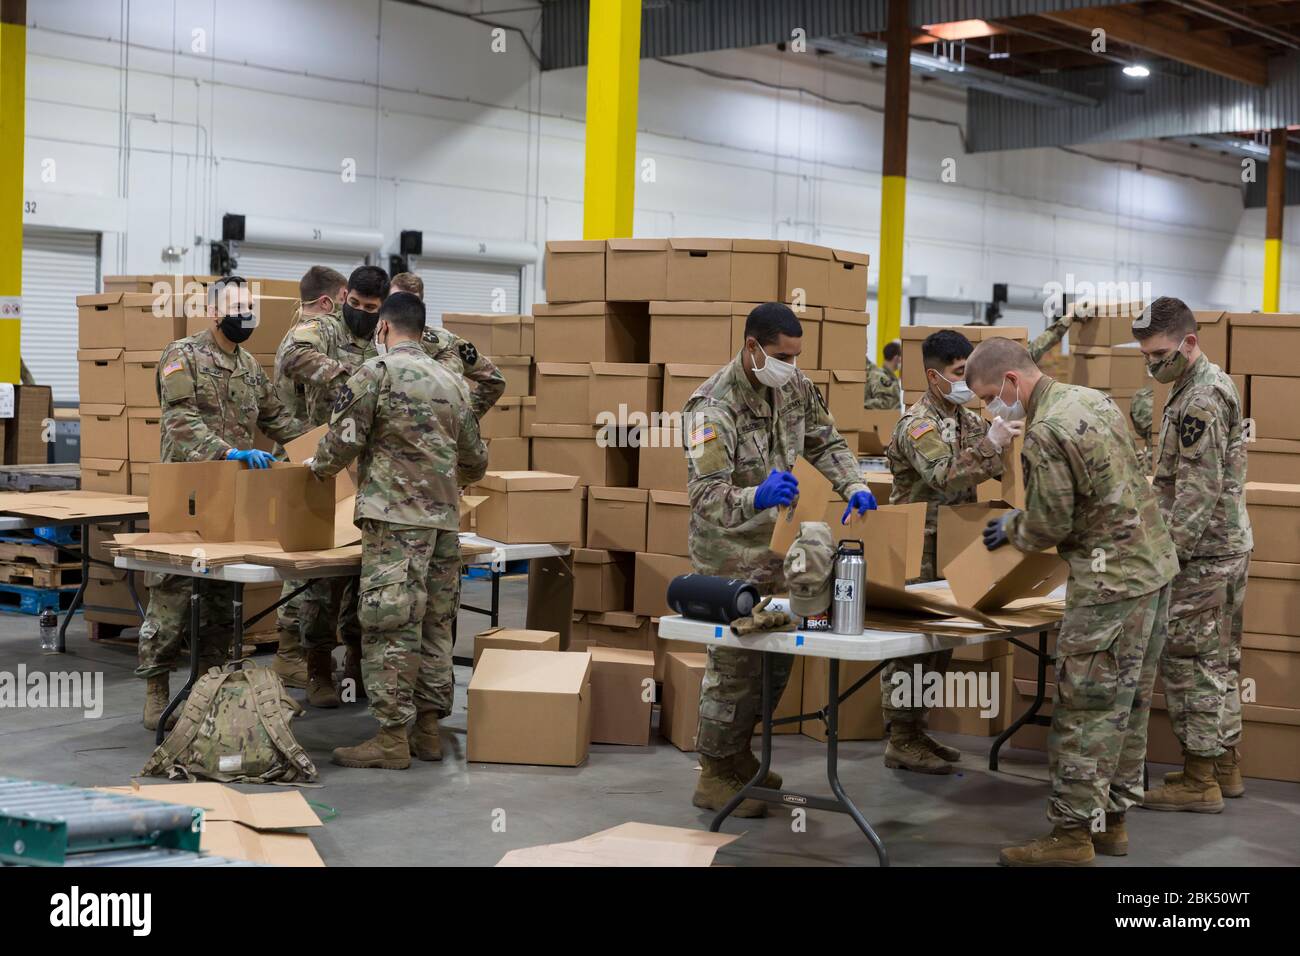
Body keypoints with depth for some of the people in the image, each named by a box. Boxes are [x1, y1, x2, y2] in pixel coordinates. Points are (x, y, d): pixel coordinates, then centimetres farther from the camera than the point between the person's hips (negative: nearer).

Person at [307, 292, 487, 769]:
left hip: (396, 518, -7)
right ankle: (427, 728, 17)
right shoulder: (453, 382, 15)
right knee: (435, 625, 11)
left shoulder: (377, 371, -4)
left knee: (390, 626, -5)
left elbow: (343, 442, -7)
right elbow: (475, 461, 19)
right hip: (445, 518, 7)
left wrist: (317, 466, 15)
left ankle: (391, 738, -3)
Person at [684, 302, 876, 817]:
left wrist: (853, 486, -6)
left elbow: (825, 442, 12)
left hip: (776, 546, 8)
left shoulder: (795, 386, -2)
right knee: (734, 664, -3)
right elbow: (706, 495, -32)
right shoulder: (712, 406, -25)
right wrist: (756, 498, -50)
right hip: (732, 556, -7)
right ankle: (714, 777, 10)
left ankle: (739, 751, 33)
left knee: (776, 659, 15)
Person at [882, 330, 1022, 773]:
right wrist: (990, 443, -34)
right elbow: (945, 479, -26)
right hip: (917, 550, -9)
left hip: (951, 548, 9)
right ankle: (901, 741, 0)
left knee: (938, 644, 12)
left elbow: (997, 469, 17)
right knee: (909, 644, -5)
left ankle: (916, 732, 21)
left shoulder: (970, 420, 13)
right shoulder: (917, 424, -13)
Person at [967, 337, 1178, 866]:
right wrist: (1023, 518, 17)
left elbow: (1050, 525, -14)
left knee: (1086, 709, -3)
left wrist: (1010, 529, 6)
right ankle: (1112, 819, 23)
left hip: (1112, 581, -10)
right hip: (1153, 564, 10)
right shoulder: (1094, 398, 10)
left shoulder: (1045, 432, -19)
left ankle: (1073, 833, 2)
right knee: (1129, 703, 14)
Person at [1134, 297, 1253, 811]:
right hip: (1228, 544, 10)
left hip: (1203, 553, -10)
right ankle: (1224, 767, 24)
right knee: (1218, 658, 15)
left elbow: (1197, 493, -23)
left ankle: (1199, 780, 1)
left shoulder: (1199, 401, -19)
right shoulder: (1212, 384, 14)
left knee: (1188, 659, -4)